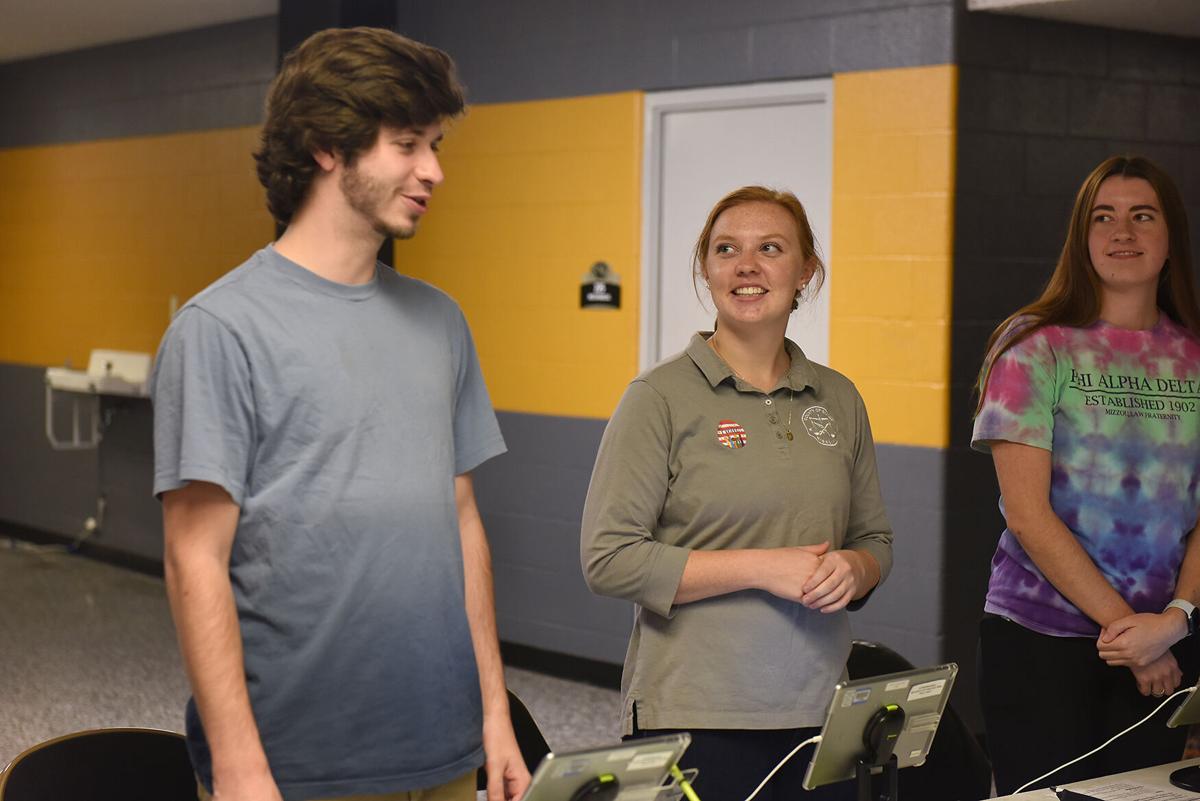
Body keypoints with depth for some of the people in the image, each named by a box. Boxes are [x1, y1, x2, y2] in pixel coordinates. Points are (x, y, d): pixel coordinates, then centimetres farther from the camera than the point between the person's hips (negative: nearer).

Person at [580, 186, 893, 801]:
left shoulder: (838, 399, 10)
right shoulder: (660, 398, -5)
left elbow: (875, 539, 18)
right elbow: (608, 559, -12)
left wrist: (850, 569, -5)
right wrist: (762, 568, -16)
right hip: (694, 719, -4)